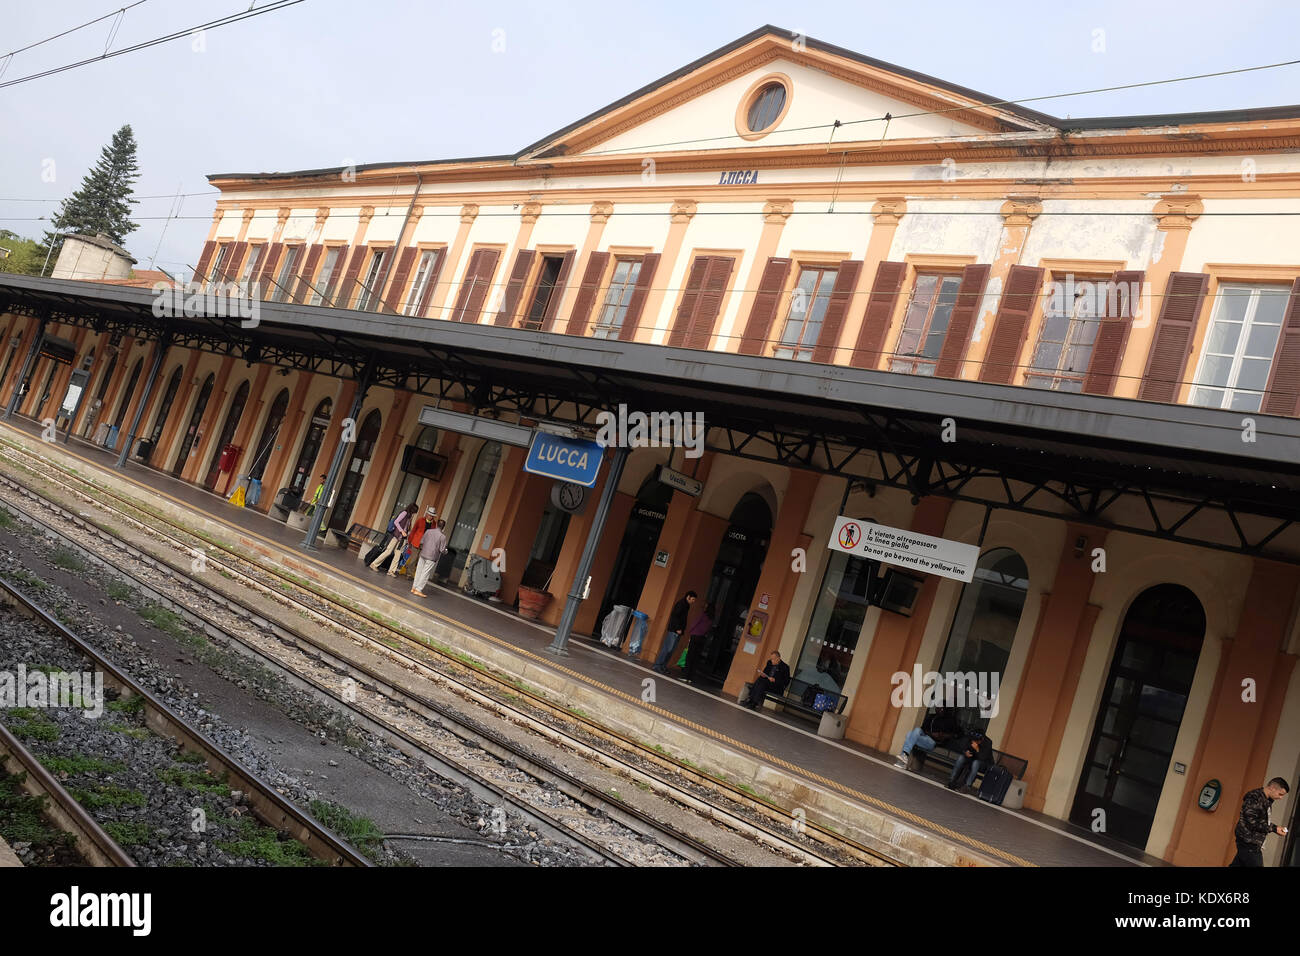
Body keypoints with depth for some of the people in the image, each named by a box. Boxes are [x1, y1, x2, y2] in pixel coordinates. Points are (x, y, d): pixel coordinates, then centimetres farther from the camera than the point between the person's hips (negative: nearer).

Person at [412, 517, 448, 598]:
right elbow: (442, 550, -11)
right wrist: (445, 551, 11)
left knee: (419, 572, 12)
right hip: (432, 558, -4)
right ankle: (418, 590, 1)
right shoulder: (443, 536, -10)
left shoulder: (428, 531, 2)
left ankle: (414, 588, 17)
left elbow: (421, 542, 9)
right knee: (425, 574, 1)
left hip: (423, 554, 4)